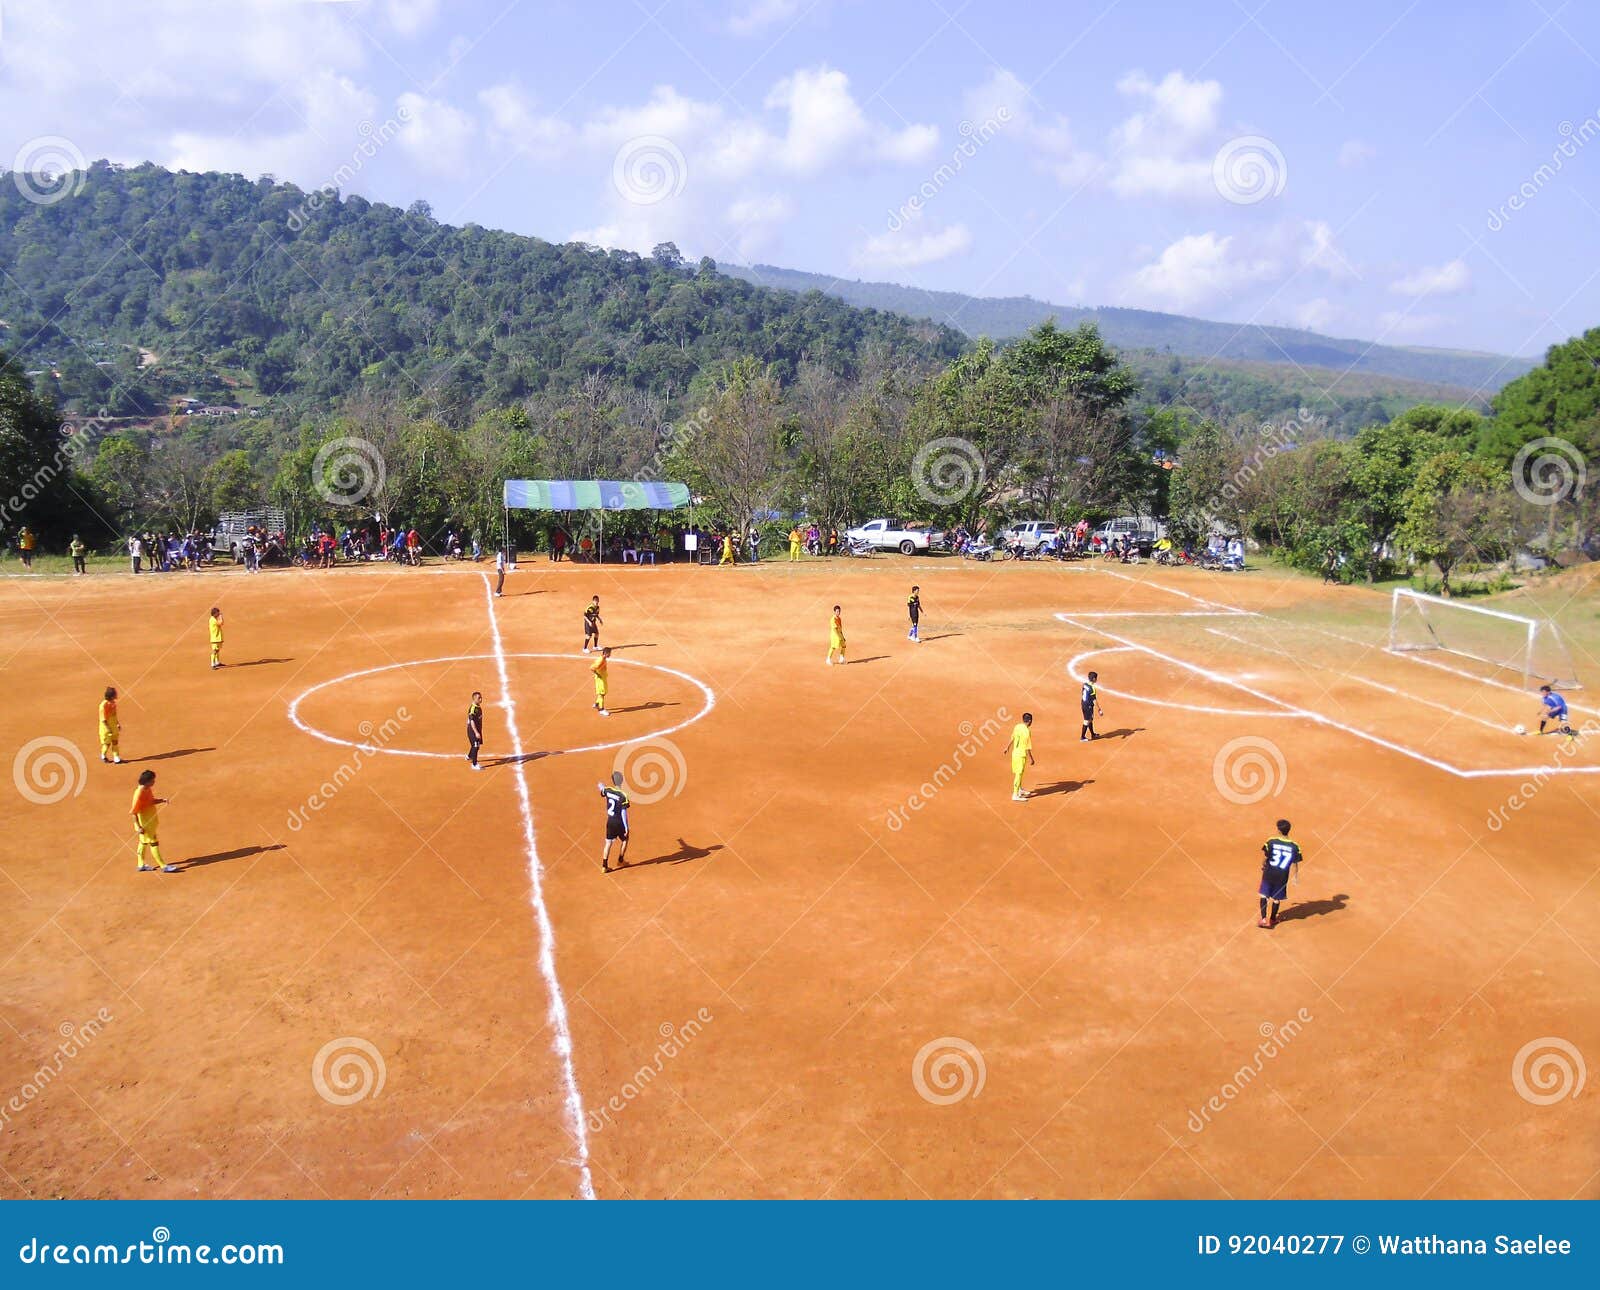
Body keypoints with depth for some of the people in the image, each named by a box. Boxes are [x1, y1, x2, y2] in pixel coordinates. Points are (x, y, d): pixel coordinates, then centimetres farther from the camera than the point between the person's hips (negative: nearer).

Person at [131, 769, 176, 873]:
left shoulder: (148, 789, -1)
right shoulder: (139, 793, -27)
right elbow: (134, 812, -23)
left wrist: (162, 800, -4)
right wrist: (138, 827, -23)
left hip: (151, 821, 9)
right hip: (144, 824, -9)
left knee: (144, 842, 19)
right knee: (153, 843, -2)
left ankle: (141, 865, 32)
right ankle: (163, 866, 4)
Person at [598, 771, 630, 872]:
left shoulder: (608, 790, -8)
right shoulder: (623, 796, -22)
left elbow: (601, 788, 18)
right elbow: (623, 813, -20)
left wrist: (601, 786, 42)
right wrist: (626, 827, -12)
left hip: (610, 821, 4)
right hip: (619, 822, -4)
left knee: (608, 842, 10)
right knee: (625, 840, 21)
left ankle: (604, 866, 9)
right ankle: (620, 860, 31)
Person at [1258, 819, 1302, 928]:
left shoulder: (1271, 842, -12)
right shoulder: (1294, 846, -8)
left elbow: (1264, 857, -10)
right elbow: (1295, 864, -4)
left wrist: (1263, 866, 10)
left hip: (1269, 873, -1)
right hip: (1282, 876, 1)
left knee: (1264, 895, 14)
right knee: (1277, 898, 17)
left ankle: (1263, 918, 6)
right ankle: (1273, 919, 33)